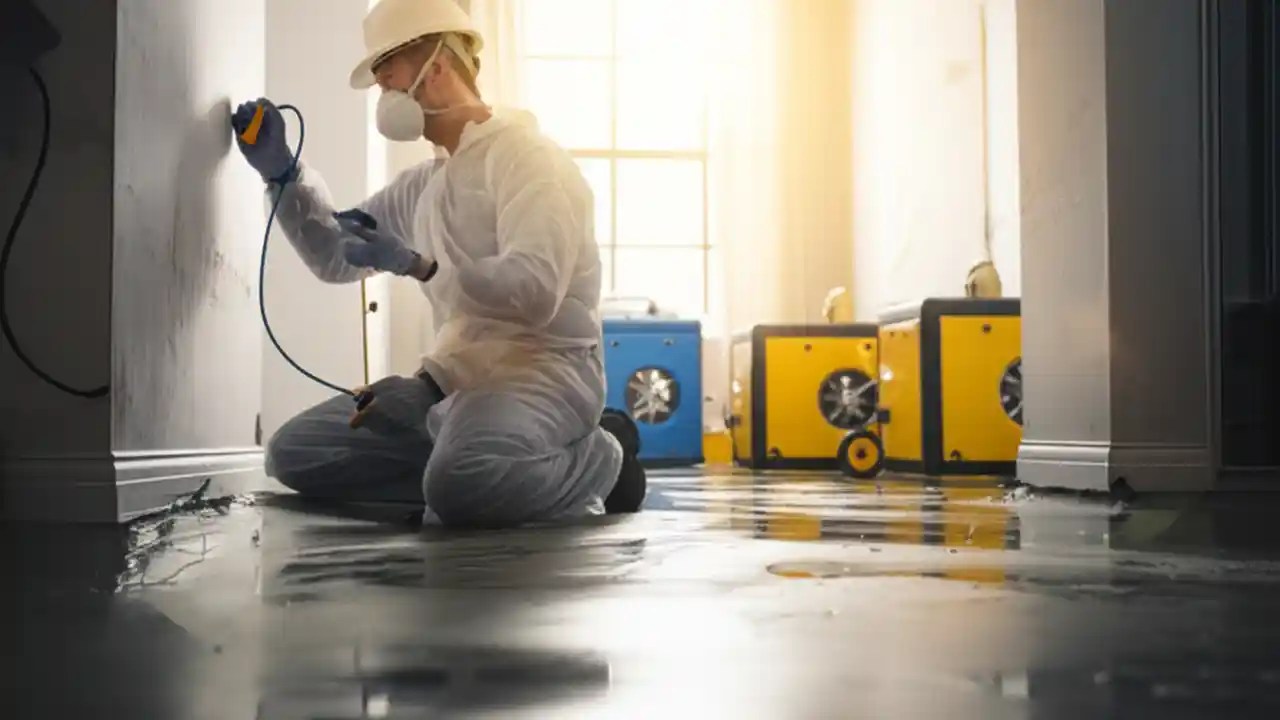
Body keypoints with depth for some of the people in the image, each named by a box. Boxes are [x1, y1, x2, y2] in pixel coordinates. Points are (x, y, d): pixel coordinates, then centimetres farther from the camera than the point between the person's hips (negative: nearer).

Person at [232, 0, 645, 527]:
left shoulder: (525, 155, -9)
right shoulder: (421, 186, 17)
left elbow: (535, 291, -23)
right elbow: (334, 259, 28)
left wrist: (416, 263, -24)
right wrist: (281, 174, 16)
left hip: (543, 370, -8)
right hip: (457, 375, 8)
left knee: (462, 486, -39)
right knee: (293, 452, 0)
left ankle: (600, 460, -8)